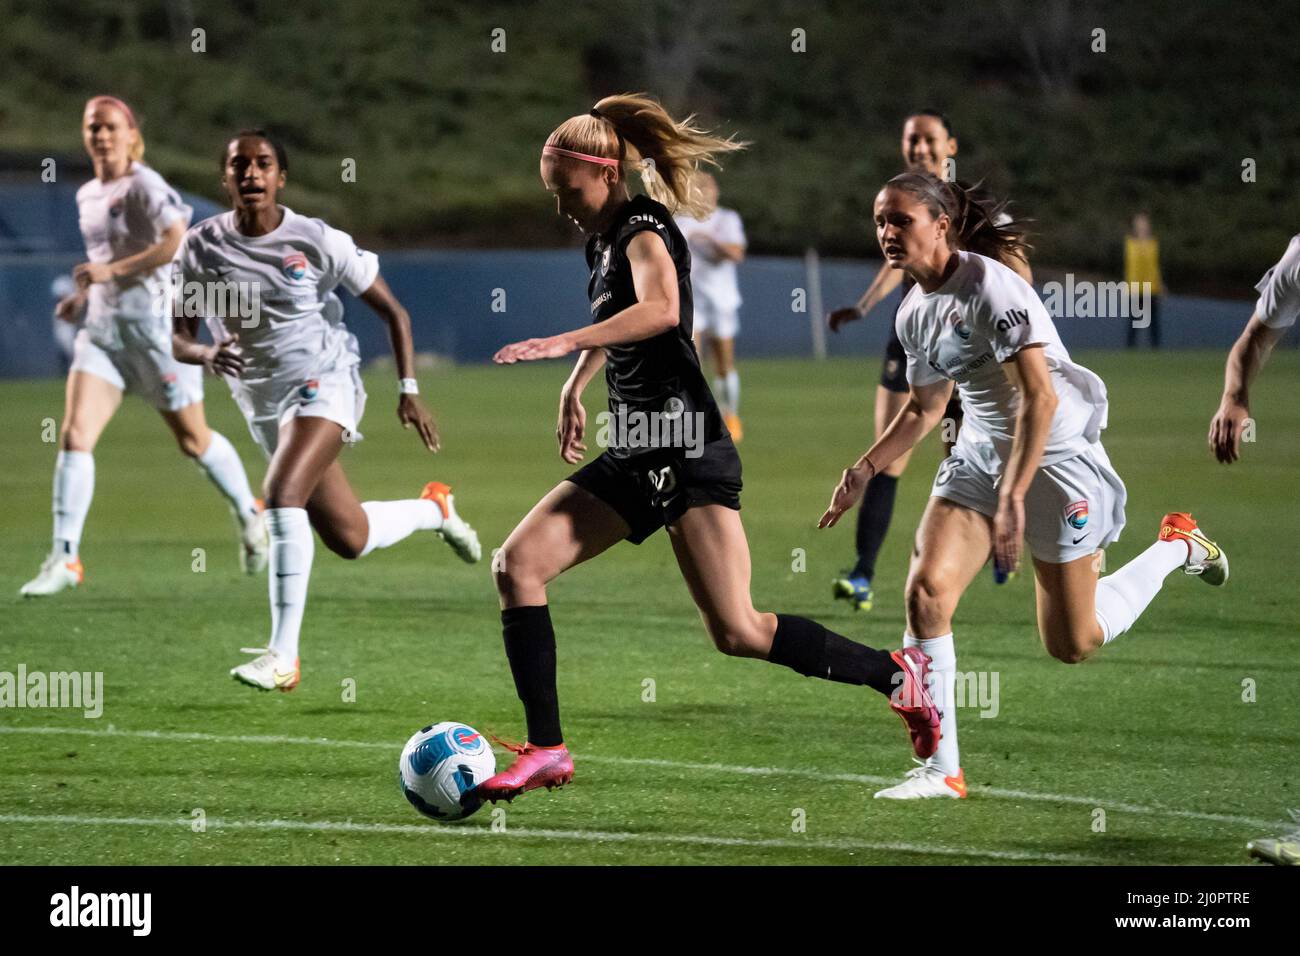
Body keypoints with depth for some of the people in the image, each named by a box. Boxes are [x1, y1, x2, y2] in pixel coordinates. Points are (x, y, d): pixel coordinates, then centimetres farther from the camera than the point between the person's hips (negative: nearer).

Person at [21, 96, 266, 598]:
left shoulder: (144, 186, -12)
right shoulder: (87, 196, 12)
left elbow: (179, 241, -26)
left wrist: (111, 271, -26)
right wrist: (85, 295, 10)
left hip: (154, 325, -6)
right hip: (101, 329, 6)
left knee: (193, 439, 8)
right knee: (74, 436, -10)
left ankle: (249, 514, 34)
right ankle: (64, 557, -10)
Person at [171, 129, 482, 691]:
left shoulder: (318, 242, -10)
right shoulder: (201, 248, -4)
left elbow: (393, 312, 0)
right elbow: (177, 337, 1)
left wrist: (408, 389, -7)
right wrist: (206, 354, -23)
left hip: (323, 380, -4)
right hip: (261, 401, 4)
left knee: (281, 493, -29)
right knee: (348, 540, 9)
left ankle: (283, 657, -27)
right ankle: (433, 508, 43)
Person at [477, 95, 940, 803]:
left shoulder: (645, 228, -12)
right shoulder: (605, 239, 15)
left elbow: (661, 309, -34)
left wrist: (563, 343, -41)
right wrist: (575, 387, 38)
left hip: (687, 452, -9)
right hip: (637, 455, 9)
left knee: (737, 632, -13)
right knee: (517, 565, -4)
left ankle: (896, 674, 5)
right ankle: (546, 751, -5)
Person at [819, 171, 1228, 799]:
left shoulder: (990, 288, -22)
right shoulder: (914, 313, 4)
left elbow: (1041, 398, -27)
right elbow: (924, 408, 19)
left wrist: (1012, 496, -32)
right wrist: (864, 471, 7)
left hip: (1056, 453, -7)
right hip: (980, 455, 7)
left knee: (1072, 646, 2)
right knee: (926, 589, -16)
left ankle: (1175, 546, 29)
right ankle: (942, 770, -9)